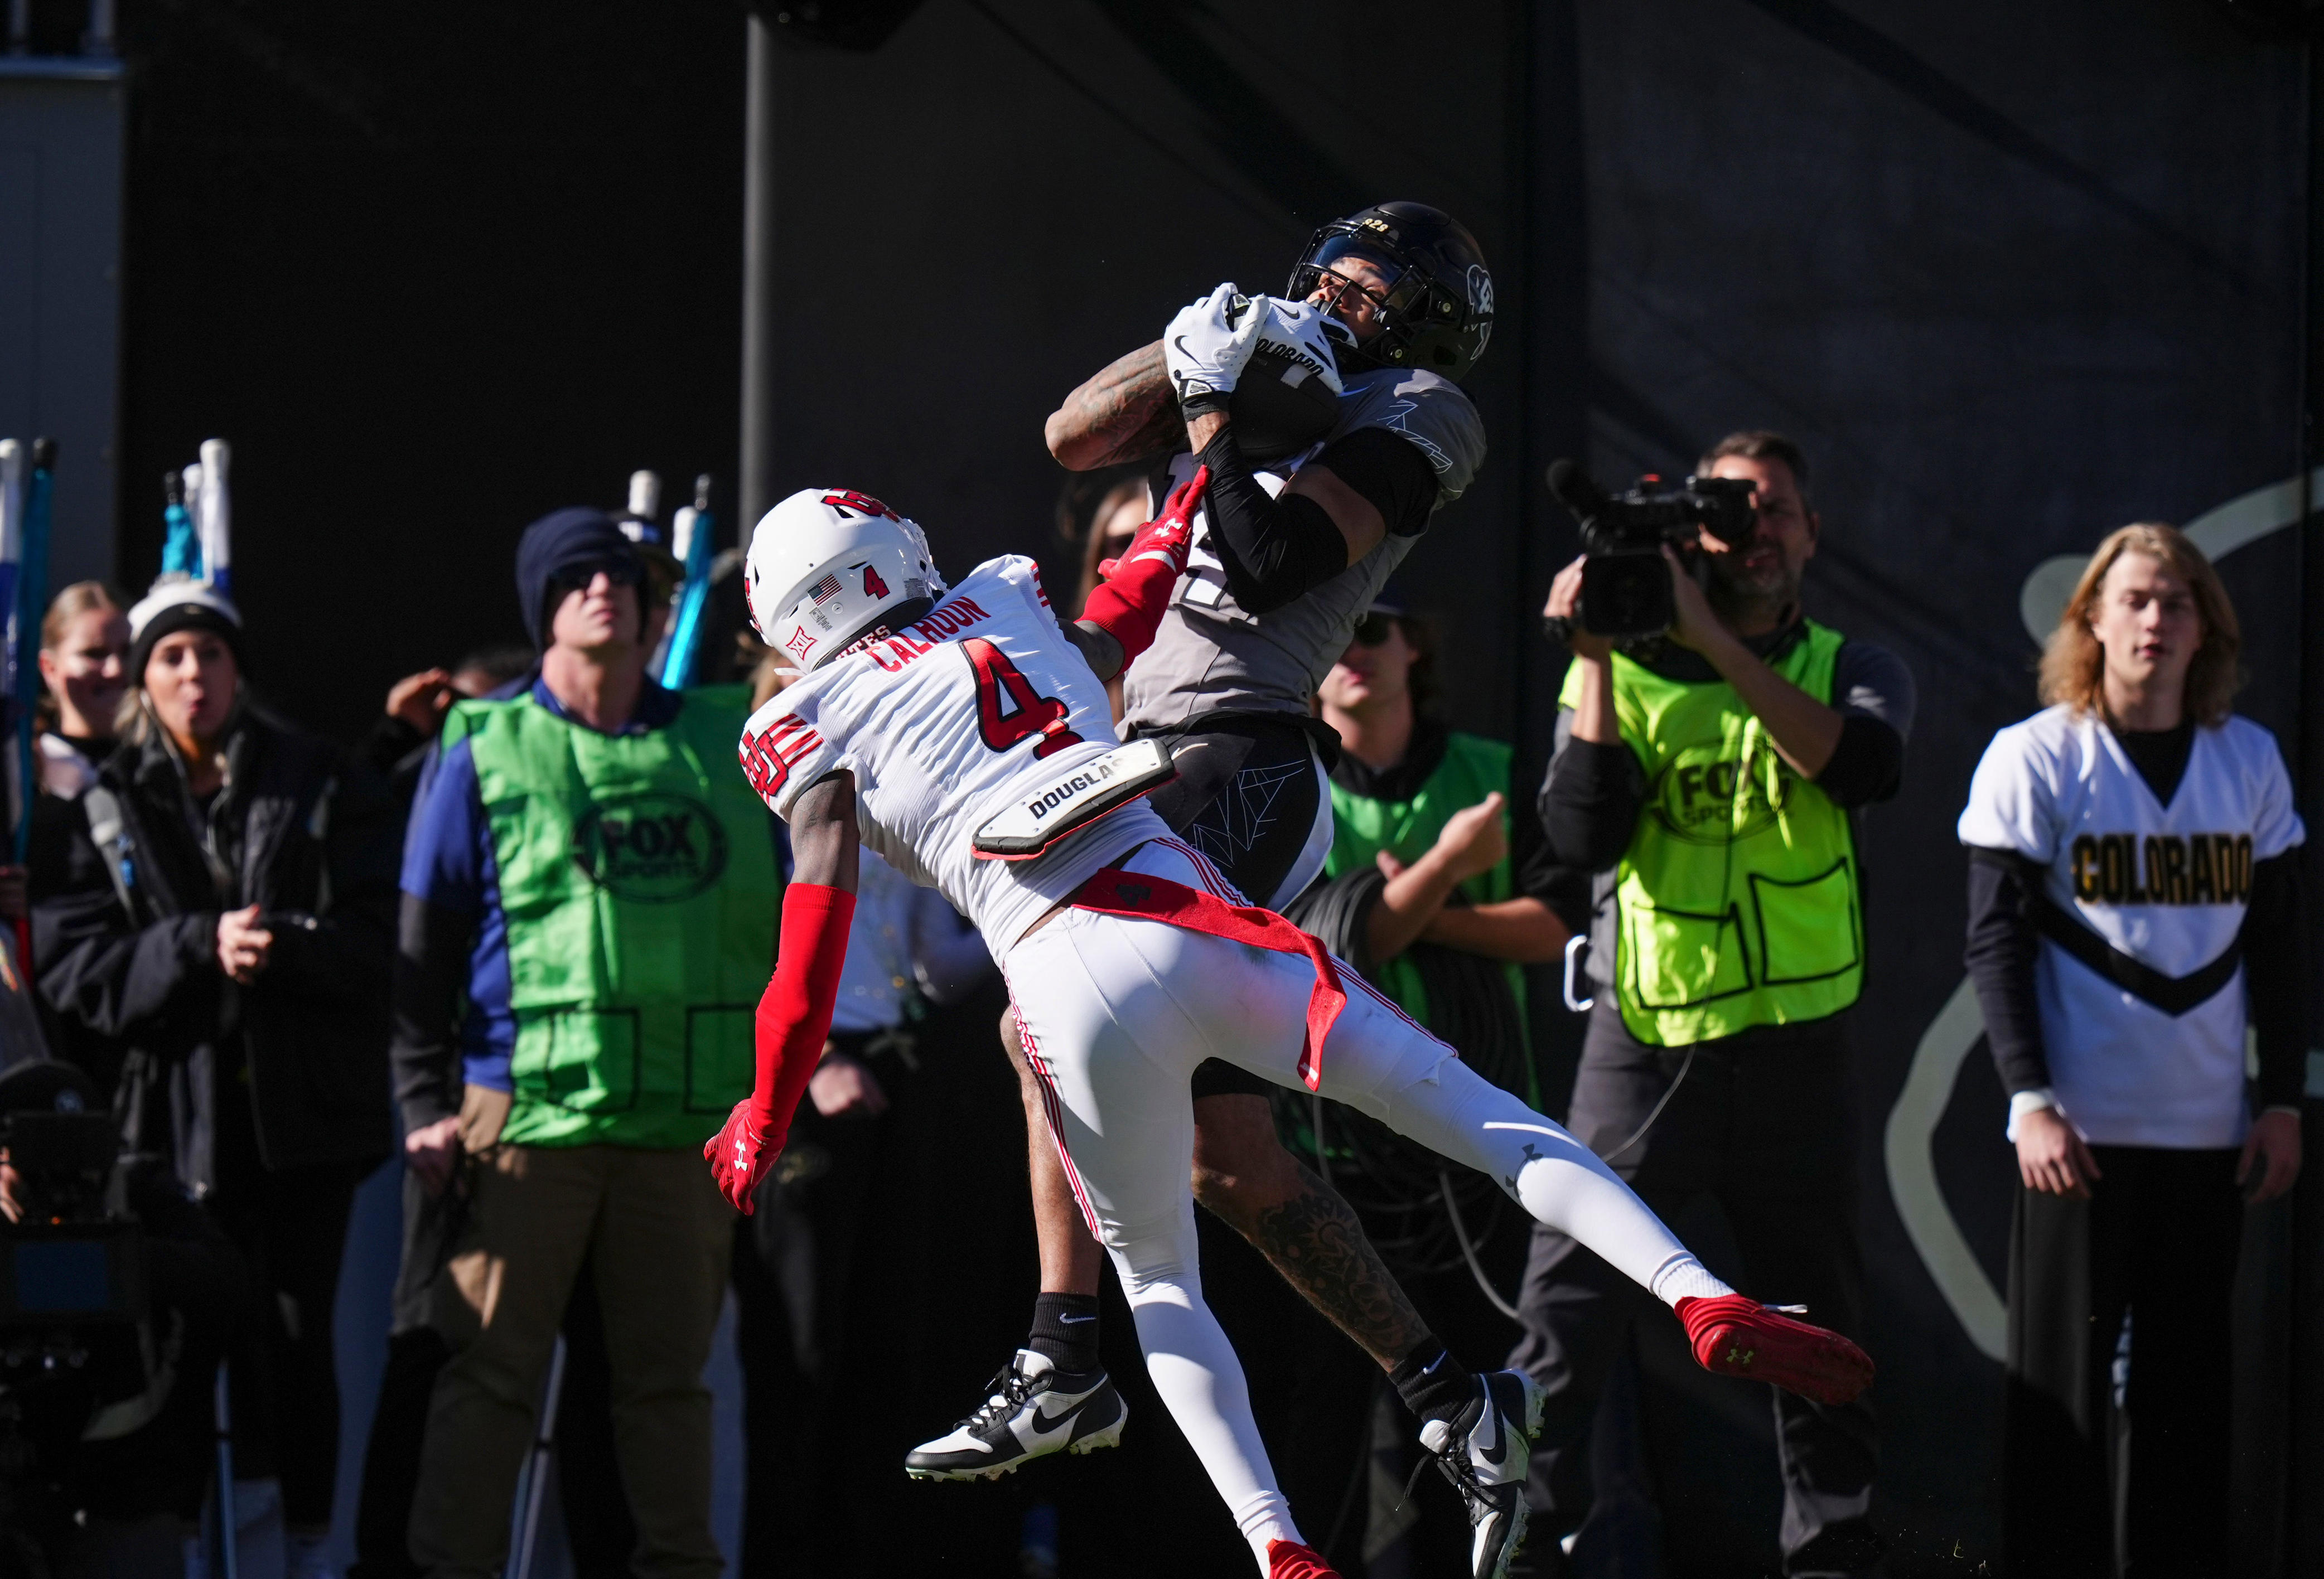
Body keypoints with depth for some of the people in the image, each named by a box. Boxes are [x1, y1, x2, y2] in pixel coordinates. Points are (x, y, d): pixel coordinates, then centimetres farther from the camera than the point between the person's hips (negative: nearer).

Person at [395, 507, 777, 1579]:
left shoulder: (724, 742, 11)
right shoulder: (485, 756, 2)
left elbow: (782, 914, 17)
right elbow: (422, 948, 2)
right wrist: (426, 1106, -5)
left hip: (689, 1117, 3)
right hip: (528, 1114, -3)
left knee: (669, 1368, 9)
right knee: (493, 1368, -1)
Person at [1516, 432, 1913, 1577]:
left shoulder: (1848, 671, 7)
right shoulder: (1624, 675, 5)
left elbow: (1863, 766, -17)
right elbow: (1579, 836, -10)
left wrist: (1713, 641, -22)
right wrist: (1596, 658, -15)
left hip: (1797, 1045, 1)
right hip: (1646, 1043, -1)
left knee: (1819, 1329, 8)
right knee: (1564, 1312, -8)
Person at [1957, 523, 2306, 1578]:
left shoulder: (2250, 760, 9)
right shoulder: (2035, 760, -2)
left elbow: (2278, 940, 13)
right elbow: (1996, 942, -4)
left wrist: (2283, 1097, 6)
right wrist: (2031, 1102, -12)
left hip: (2208, 1129, 3)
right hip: (2080, 1125, -3)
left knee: (2188, 1383, 6)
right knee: (2065, 1375, -1)